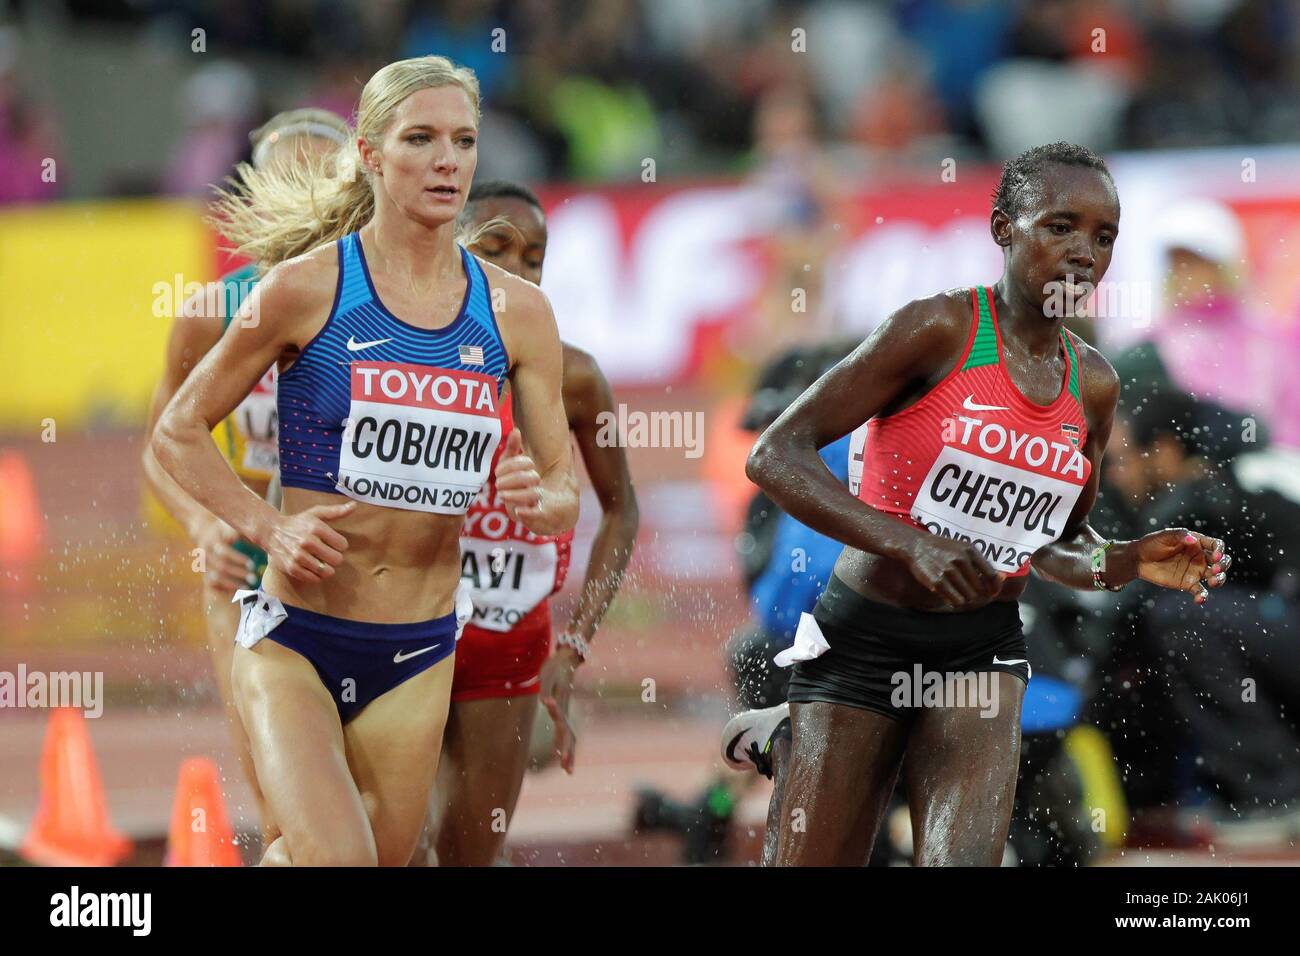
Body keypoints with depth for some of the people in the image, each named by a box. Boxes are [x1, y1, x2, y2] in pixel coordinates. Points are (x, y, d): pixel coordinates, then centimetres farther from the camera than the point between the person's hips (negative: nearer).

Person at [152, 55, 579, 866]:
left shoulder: (517, 312, 3)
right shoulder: (305, 289, -7)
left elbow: (567, 489, 9)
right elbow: (179, 432, 1)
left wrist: (538, 501, -15)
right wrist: (267, 527, -14)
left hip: (419, 655, 4)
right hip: (295, 642, -4)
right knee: (334, 858, -23)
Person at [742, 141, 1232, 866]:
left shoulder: (1093, 385, 6)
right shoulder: (939, 330, -12)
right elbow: (775, 457, -17)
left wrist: (1129, 563, -1)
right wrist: (910, 542, -28)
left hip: (983, 652, 4)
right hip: (862, 643, -4)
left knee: (968, 859, -18)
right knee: (818, 861, 3)